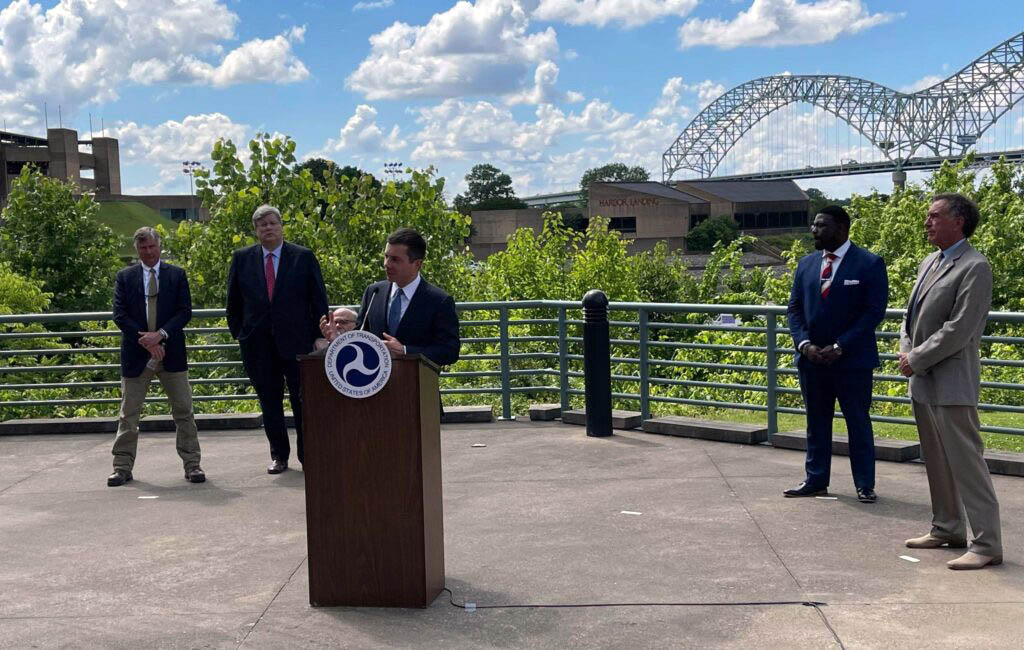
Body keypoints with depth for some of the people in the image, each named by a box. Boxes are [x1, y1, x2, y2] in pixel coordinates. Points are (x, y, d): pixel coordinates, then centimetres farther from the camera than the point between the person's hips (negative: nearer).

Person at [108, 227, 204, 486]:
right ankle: (122, 467, 13)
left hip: (171, 354, 0)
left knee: (184, 411, 2)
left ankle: (192, 464, 9)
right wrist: (145, 341, -13)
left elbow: (185, 311, -2)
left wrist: (160, 334, -16)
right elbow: (120, 315, -2)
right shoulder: (125, 277, 6)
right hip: (136, 355, 0)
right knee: (128, 414, 5)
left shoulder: (176, 275, 5)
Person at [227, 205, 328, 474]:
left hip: (297, 341, -2)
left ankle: (307, 455, 14)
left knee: (302, 401, 2)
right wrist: (239, 334, 8)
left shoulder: (304, 257, 0)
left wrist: (318, 338, -1)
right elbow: (234, 302, 13)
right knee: (269, 403, 9)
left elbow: (319, 300, 2)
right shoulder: (242, 258, 6)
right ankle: (279, 455, 21)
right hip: (258, 346, 2)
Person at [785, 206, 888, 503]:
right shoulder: (806, 264, 10)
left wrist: (839, 347, -17)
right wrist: (805, 344, -7)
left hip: (852, 359, -5)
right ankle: (815, 481, 21)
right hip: (811, 359, 5)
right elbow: (795, 308, 10)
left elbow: (874, 311, -11)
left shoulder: (869, 264, -6)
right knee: (816, 422, 12)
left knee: (858, 423, 4)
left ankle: (865, 485, 13)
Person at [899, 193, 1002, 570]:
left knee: (965, 462, -7)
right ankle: (947, 529, 29)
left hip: (951, 383, -9)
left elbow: (959, 329, -20)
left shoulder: (974, 267, -13)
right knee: (936, 461, 17)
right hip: (922, 382, 9)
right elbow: (913, 314, 20)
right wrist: (905, 351, 2)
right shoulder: (930, 263, 15)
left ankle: (987, 545, -1)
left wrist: (917, 359, -14)